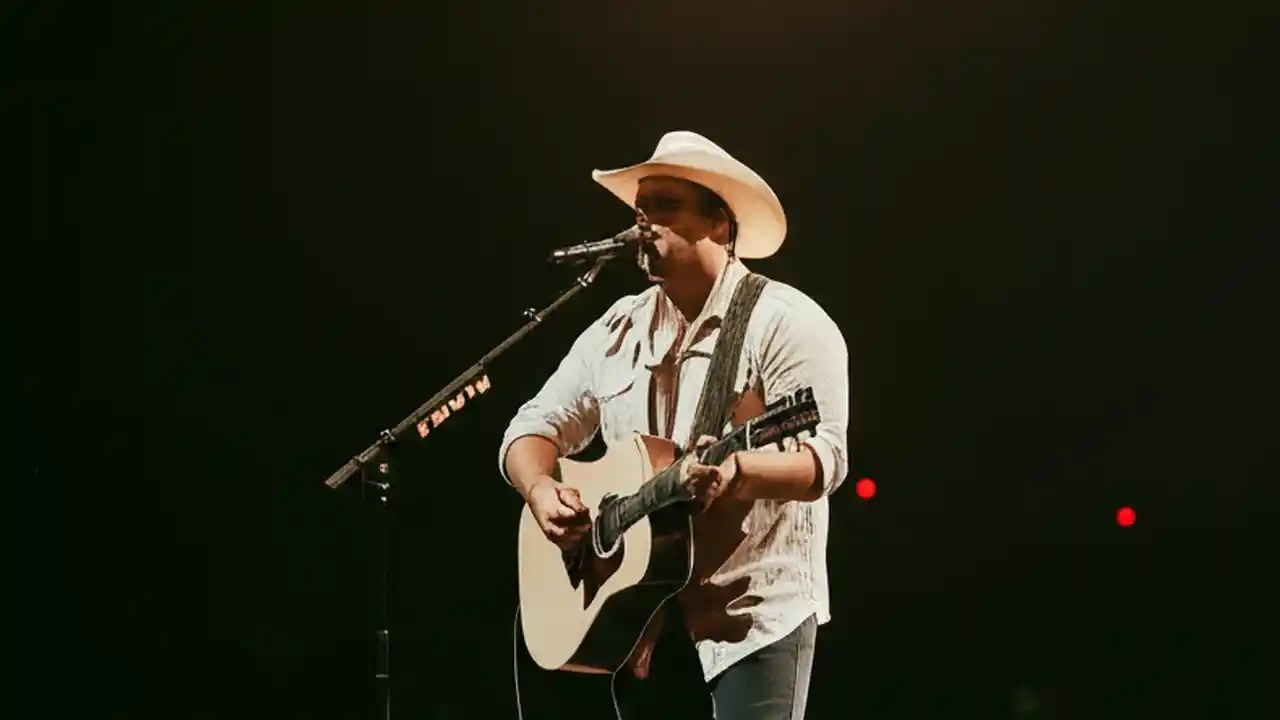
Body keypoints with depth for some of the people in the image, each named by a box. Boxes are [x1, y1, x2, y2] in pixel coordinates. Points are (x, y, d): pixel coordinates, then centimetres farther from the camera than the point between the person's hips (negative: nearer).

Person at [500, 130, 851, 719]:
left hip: (755, 615, -6)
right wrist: (541, 490, -8)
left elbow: (826, 457, -17)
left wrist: (736, 471, -36)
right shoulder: (617, 329, 13)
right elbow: (535, 426, 14)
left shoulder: (784, 322, -8)